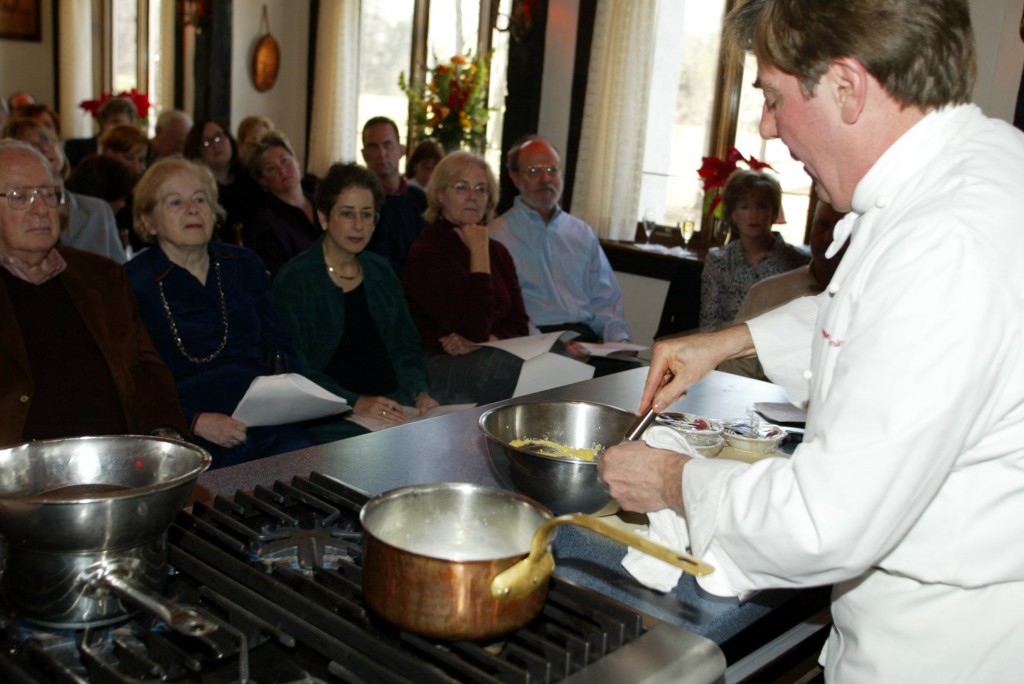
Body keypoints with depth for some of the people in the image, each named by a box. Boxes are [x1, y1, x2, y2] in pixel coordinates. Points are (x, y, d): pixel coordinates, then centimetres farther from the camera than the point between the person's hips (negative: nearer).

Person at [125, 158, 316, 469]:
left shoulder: (243, 265, 18)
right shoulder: (132, 285, 3)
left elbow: (281, 349, 20)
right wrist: (196, 422, -15)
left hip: (267, 429, 4)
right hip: (187, 443, -4)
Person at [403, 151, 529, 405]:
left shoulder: (497, 251, 15)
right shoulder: (426, 253, -8)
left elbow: (519, 324, 10)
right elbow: (474, 331, -17)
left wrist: (485, 340, -13)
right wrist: (479, 253, -12)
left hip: (487, 357, 6)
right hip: (439, 366, -6)